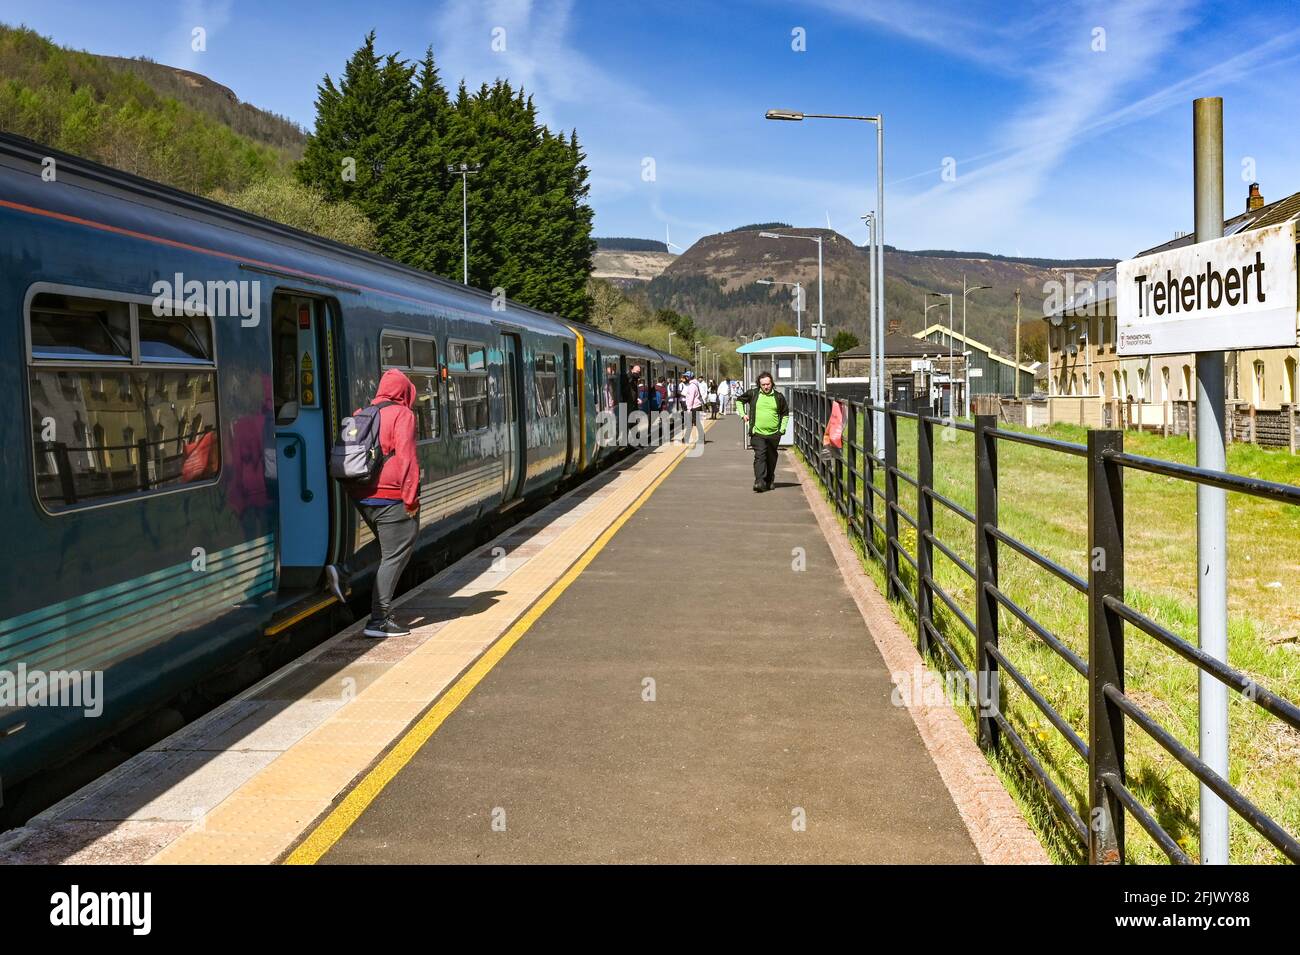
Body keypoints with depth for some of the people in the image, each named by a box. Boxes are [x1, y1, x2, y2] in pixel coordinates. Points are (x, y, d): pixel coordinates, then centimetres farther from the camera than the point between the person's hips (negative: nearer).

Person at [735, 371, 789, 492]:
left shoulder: (779, 397, 5)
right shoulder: (753, 394, 1)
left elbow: (785, 414, 16)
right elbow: (739, 400, 18)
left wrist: (782, 428, 5)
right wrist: (743, 414, 7)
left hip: (774, 434, 2)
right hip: (758, 433, -2)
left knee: (771, 459, 12)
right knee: (759, 456, -16)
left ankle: (769, 482, 27)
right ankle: (759, 482, -24)